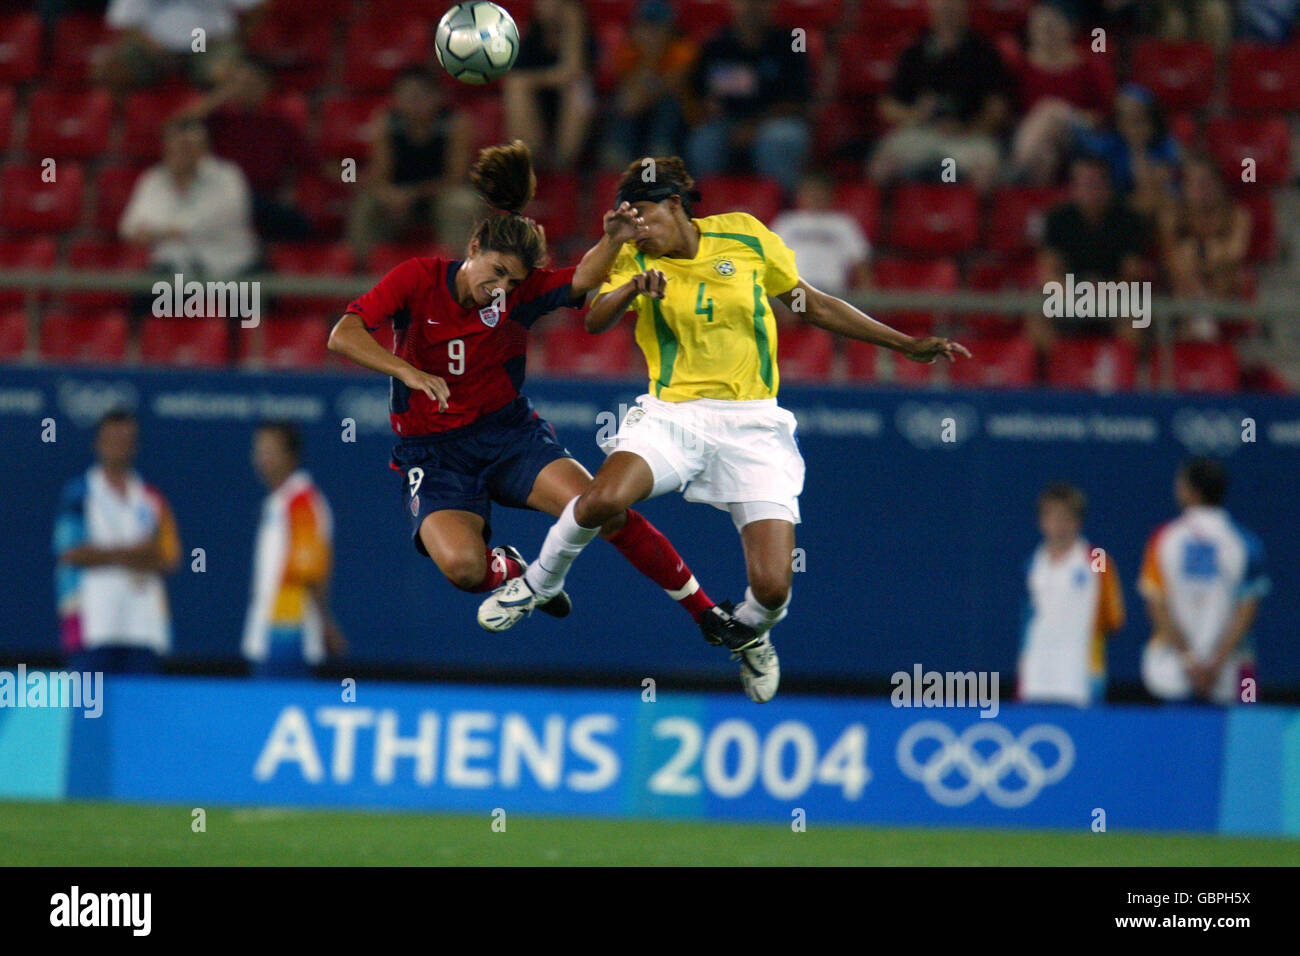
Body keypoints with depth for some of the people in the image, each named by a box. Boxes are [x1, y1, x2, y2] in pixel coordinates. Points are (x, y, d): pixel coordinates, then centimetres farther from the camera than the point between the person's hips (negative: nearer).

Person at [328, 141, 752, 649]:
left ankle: (703, 609, -2)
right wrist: (409, 372, -31)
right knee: (462, 565, -30)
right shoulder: (419, 279, -10)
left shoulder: (520, 292, -5)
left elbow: (581, 279, -23)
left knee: (603, 511, -20)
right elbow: (343, 336, -17)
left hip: (509, 434, 2)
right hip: (433, 452, -2)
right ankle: (512, 569, 9)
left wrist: (613, 240, -45)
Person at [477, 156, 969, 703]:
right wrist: (632, 288, -38)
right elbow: (596, 321, -16)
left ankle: (749, 633, 26)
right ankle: (541, 581, 1)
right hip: (673, 413, 0)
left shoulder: (744, 236, 3)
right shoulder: (637, 259, 2)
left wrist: (906, 345, 15)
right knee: (603, 499, -31)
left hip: (752, 426, 0)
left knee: (771, 587, -13)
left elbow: (813, 306, 14)